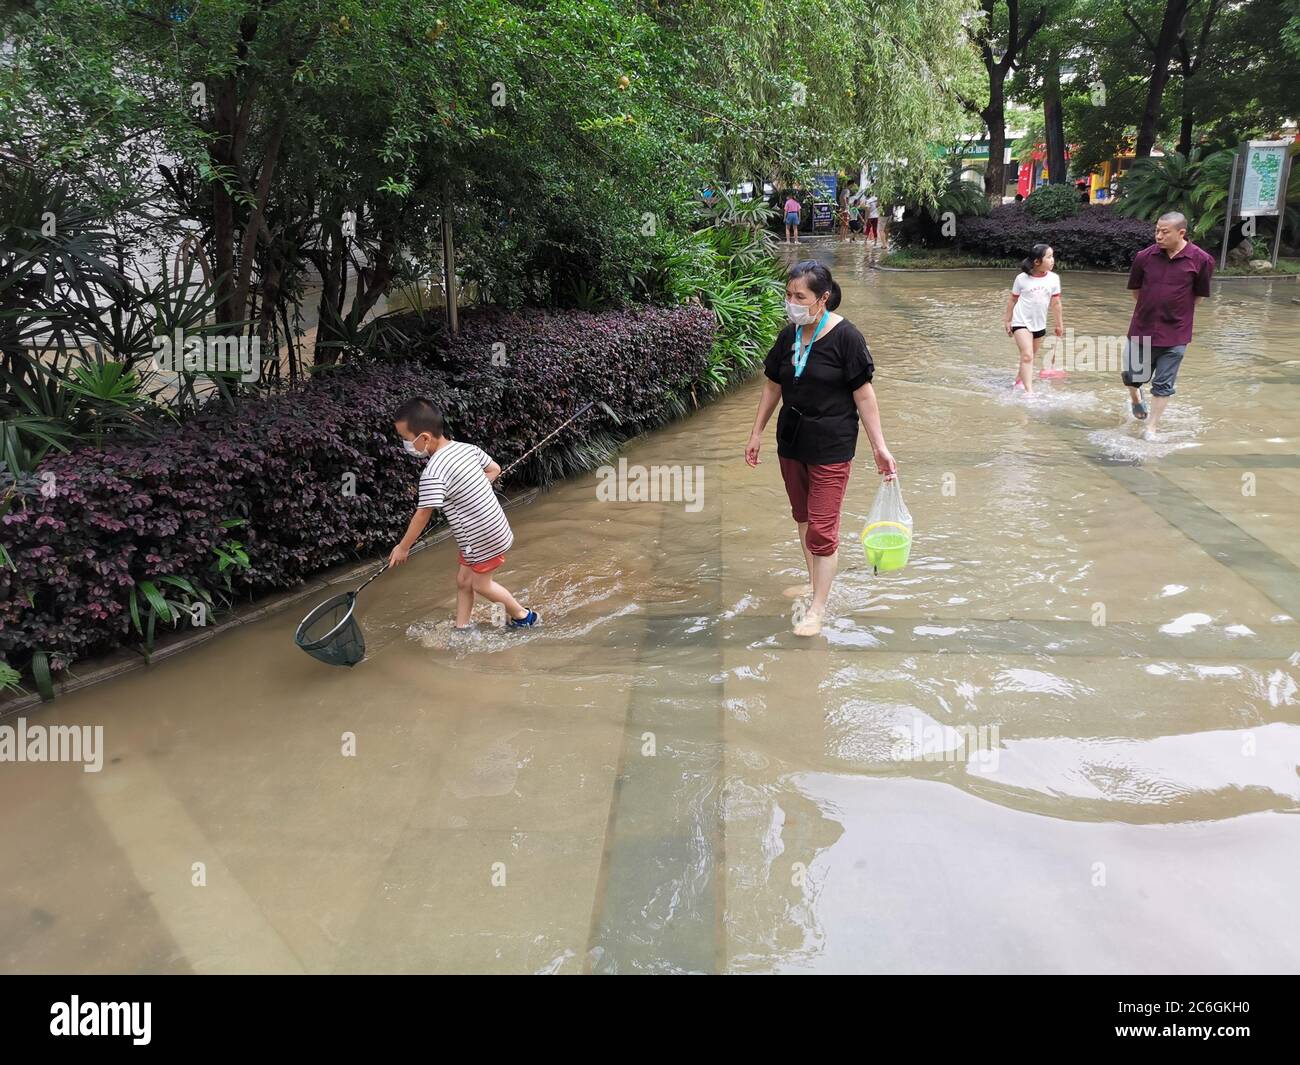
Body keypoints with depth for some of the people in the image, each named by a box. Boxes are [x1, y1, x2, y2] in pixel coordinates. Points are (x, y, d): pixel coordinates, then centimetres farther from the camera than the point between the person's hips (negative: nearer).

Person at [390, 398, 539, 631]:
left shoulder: (433, 473, -26)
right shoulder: (467, 448, -2)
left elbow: (422, 515, -19)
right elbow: (494, 469, 11)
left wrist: (403, 547, -6)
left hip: (484, 539, -8)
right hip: (493, 527, 8)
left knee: (480, 583, 15)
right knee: (463, 580, 18)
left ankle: (523, 616, 31)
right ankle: (461, 629, 28)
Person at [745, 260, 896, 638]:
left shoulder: (845, 337, -15)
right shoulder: (788, 336, 2)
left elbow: (864, 394, -12)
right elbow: (772, 386, 12)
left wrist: (879, 447, -13)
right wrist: (757, 433, 13)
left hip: (830, 447, -6)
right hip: (791, 441, 6)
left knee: (822, 529, -3)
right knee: (803, 519, 19)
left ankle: (818, 608, 9)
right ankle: (813, 581, 38)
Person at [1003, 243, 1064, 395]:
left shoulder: (1053, 278, -3)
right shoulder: (1022, 278, -10)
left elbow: (1055, 303, 4)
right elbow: (1012, 299, 1)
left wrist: (1060, 324, 8)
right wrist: (1007, 321, 5)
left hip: (1039, 324, 5)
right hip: (1021, 322, -5)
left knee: (1031, 357, 16)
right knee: (1027, 355, -17)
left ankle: (1018, 382, 36)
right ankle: (1029, 391, -22)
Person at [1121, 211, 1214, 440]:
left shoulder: (1201, 260, -9)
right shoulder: (1145, 256, -6)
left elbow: (1199, 295, 3)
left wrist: (1175, 312, 7)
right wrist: (1151, 309, 12)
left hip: (1175, 335, -2)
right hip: (1141, 330, 2)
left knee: (1163, 385, 4)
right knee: (1131, 376, 10)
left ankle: (1151, 429, 16)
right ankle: (1136, 398, 44)